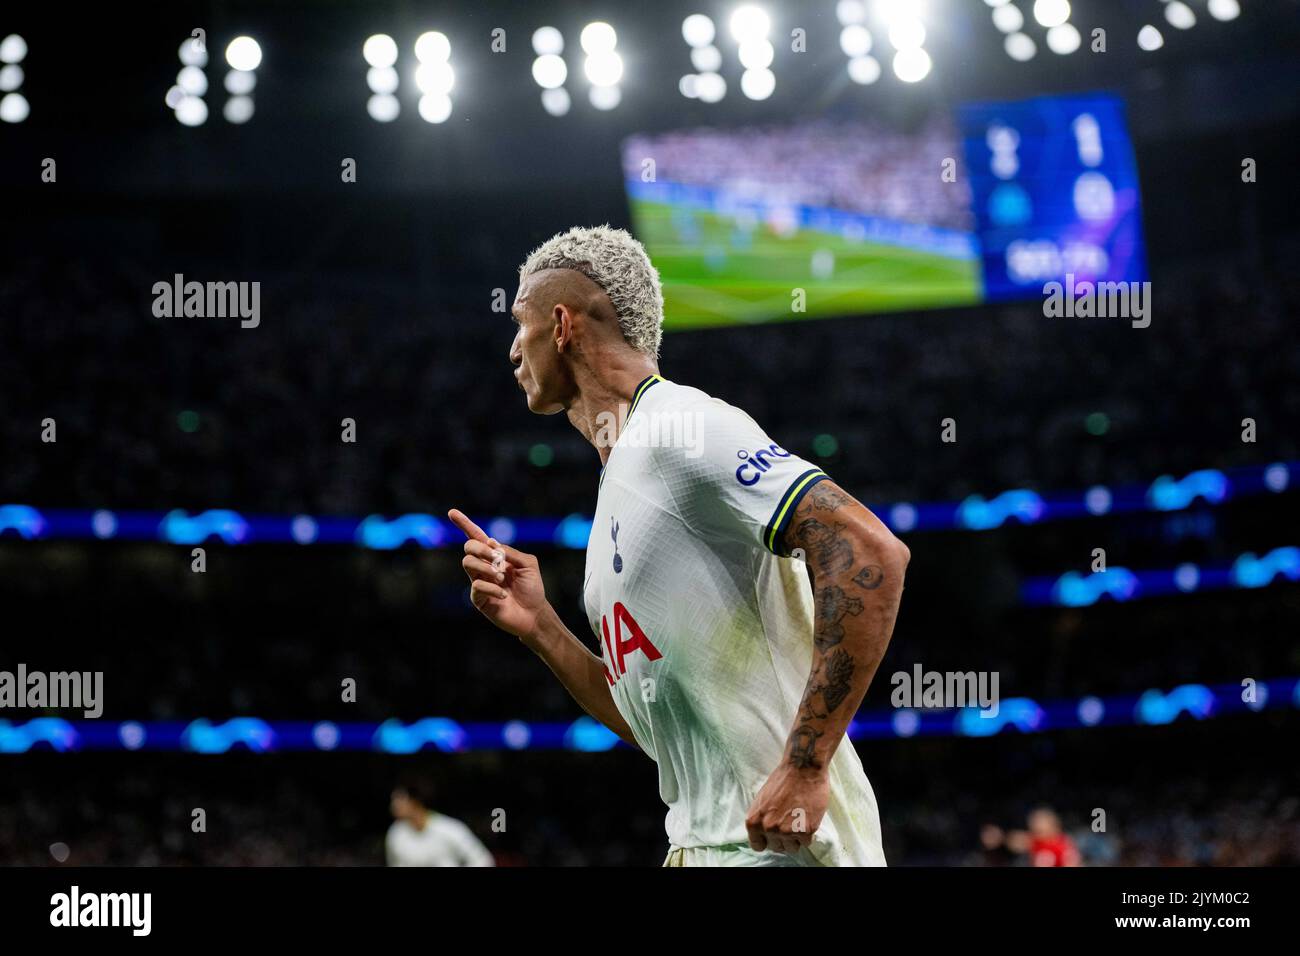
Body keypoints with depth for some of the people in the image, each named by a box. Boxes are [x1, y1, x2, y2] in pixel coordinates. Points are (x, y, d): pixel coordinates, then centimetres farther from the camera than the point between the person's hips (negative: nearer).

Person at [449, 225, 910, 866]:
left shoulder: (679, 429, -9)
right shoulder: (617, 483, 19)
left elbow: (869, 553, -22)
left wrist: (804, 769, -24)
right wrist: (538, 628, 9)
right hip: (698, 846, 9)